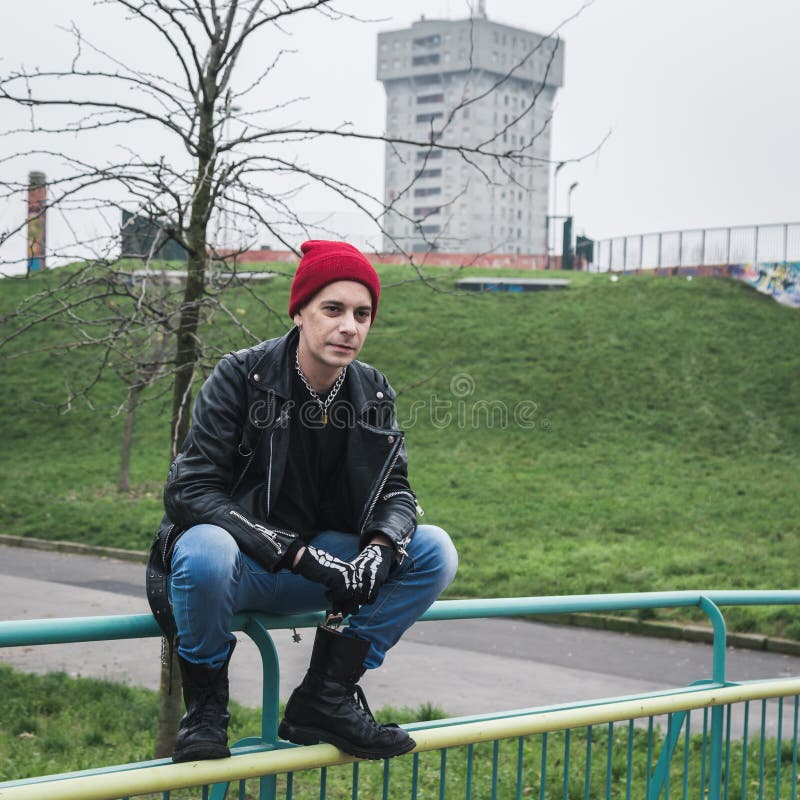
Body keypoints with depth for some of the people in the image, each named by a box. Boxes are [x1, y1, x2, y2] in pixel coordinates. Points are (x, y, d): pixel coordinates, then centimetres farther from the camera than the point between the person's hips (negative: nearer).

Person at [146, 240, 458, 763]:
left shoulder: (373, 393, 1)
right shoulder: (241, 377, -15)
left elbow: (396, 490, 3)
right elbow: (189, 491, -21)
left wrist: (380, 548, -23)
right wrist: (299, 554, -29)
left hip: (319, 564, 5)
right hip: (236, 561, -5)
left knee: (435, 552, -12)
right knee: (205, 549, -39)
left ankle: (325, 697, -7)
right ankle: (205, 703, -11)